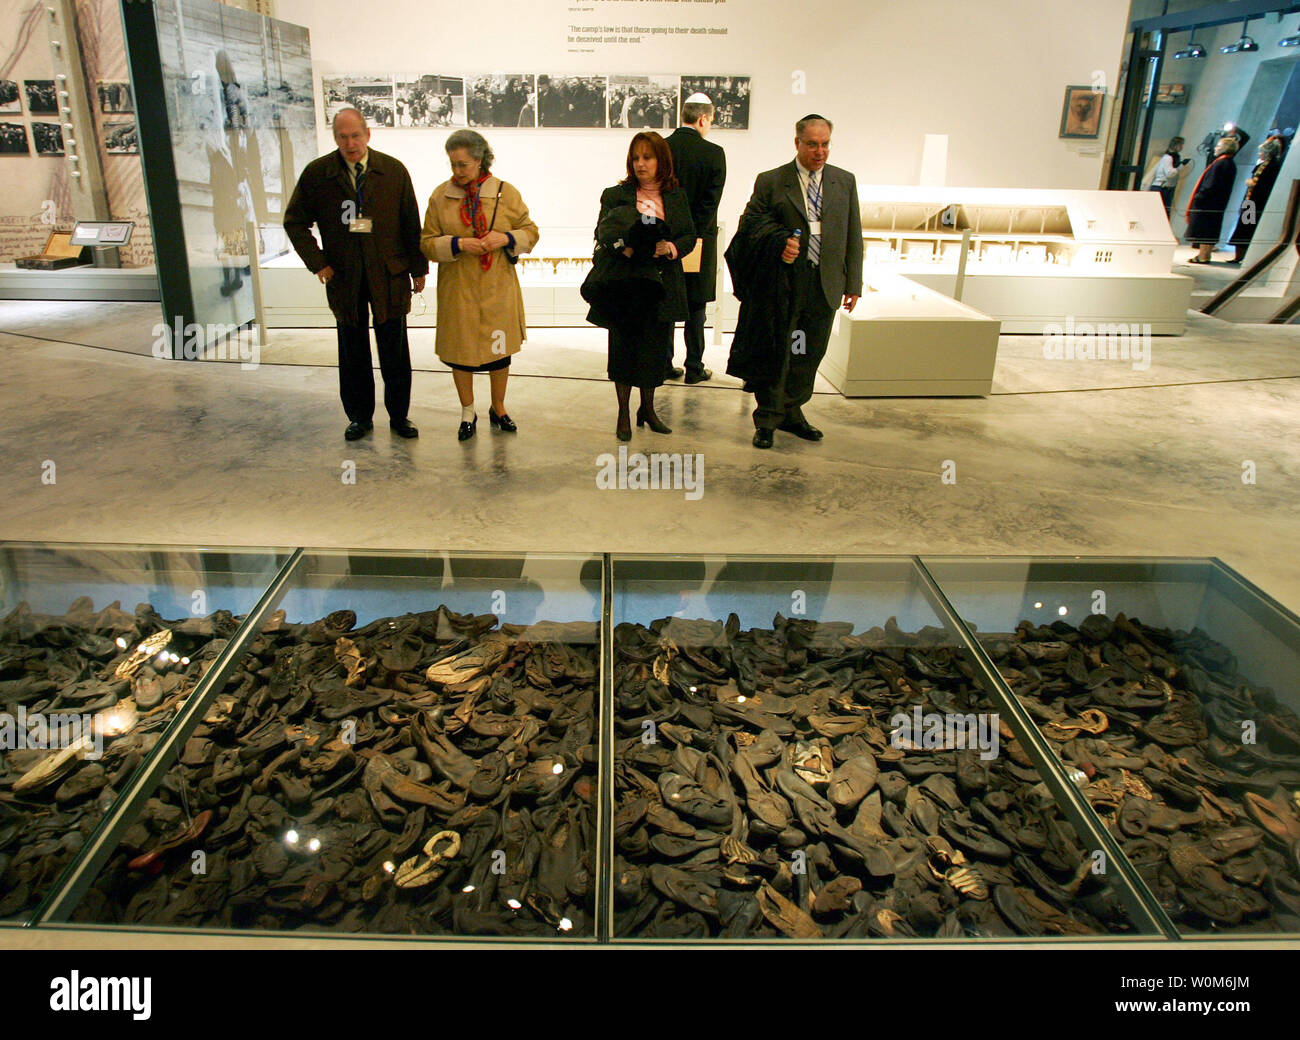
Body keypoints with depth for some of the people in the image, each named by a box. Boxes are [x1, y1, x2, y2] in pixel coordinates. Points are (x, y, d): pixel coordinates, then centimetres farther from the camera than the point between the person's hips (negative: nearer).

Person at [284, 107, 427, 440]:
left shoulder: (394, 170, 0)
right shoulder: (316, 173, -1)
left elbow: (411, 223, 4)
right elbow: (295, 222, 6)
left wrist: (418, 269, 4)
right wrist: (317, 262, -3)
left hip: (389, 275, 0)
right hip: (344, 277, 1)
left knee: (395, 351, 5)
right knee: (353, 352, 9)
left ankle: (399, 416, 19)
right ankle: (359, 417, 22)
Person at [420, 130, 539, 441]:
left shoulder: (506, 192, 0)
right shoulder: (440, 196, 1)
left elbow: (530, 232, 4)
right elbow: (428, 243, 1)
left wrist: (505, 239, -15)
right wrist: (458, 244, -17)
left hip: (498, 288, 0)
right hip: (457, 289, 0)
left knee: (500, 350, 10)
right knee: (460, 351, 6)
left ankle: (498, 408, 31)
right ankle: (467, 413, 24)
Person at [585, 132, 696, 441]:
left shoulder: (677, 197, 10)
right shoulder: (616, 195, 2)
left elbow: (690, 235, 8)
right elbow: (603, 233, -4)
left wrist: (673, 248, -12)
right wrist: (623, 247, -24)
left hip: (661, 286, 2)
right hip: (624, 285, -2)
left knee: (656, 349, 6)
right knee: (623, 348, 2)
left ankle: (648, 408, 27)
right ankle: (623, 413, 17)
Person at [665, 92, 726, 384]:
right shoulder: (713, 153, -10)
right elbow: (711, 203, -13)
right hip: (698, 239, -3)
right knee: (695, 308, 7)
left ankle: (665, 365, 18)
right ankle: (694, 368, 14)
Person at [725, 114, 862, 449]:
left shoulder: (845, 182, 10)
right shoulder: (770, 181, 1)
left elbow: (853, 236, 11)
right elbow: (749, 223, 1)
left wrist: (853, 284, 8)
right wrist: (778, 243, -17)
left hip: (824, 286, 3)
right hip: (782, 285, -3)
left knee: (808, 355, 11)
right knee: (774, 353, 3)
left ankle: (792, 413, 27)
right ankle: (767, 420, 16)